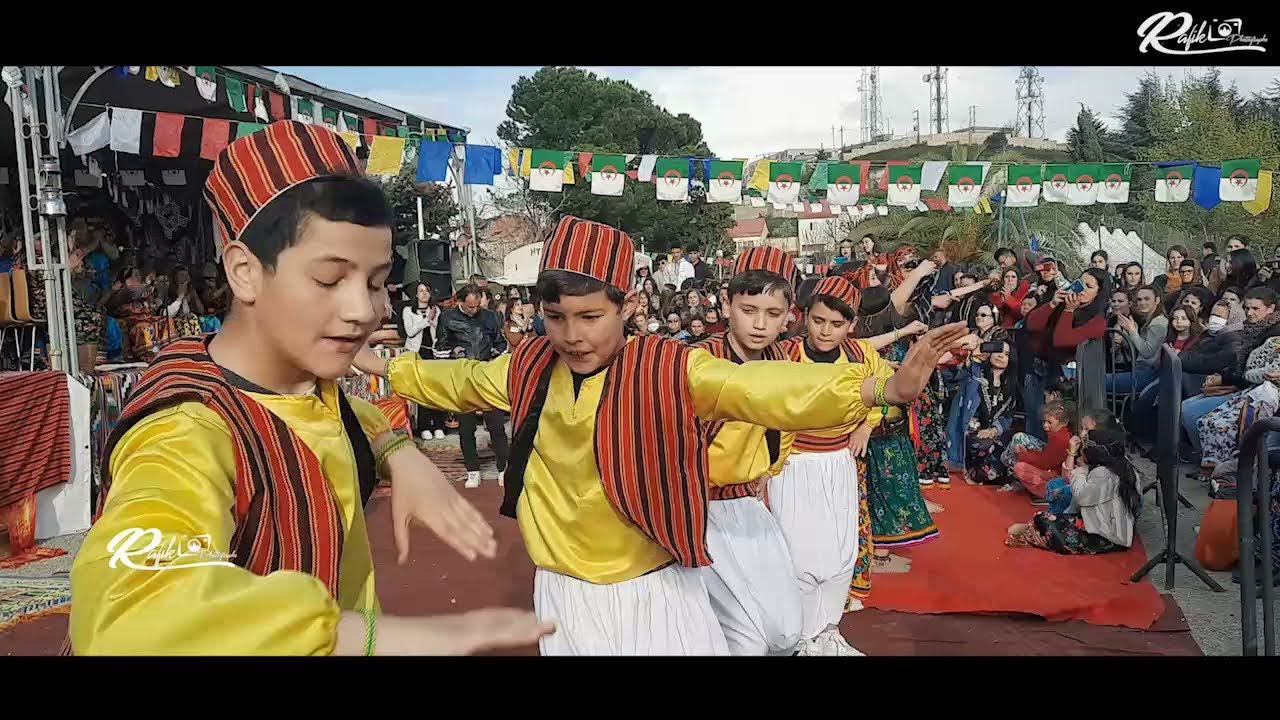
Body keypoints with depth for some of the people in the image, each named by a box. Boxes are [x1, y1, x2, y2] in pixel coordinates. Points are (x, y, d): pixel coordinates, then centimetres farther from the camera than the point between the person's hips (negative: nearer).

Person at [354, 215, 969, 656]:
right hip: (565, 596, 4)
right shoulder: (529, 369, -3)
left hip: (653, 593, -3)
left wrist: (884, 388, -43)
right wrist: (389, 369, 28)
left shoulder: (670, 370, -18)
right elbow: (463, 382, 18)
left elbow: (767, 390, -30)